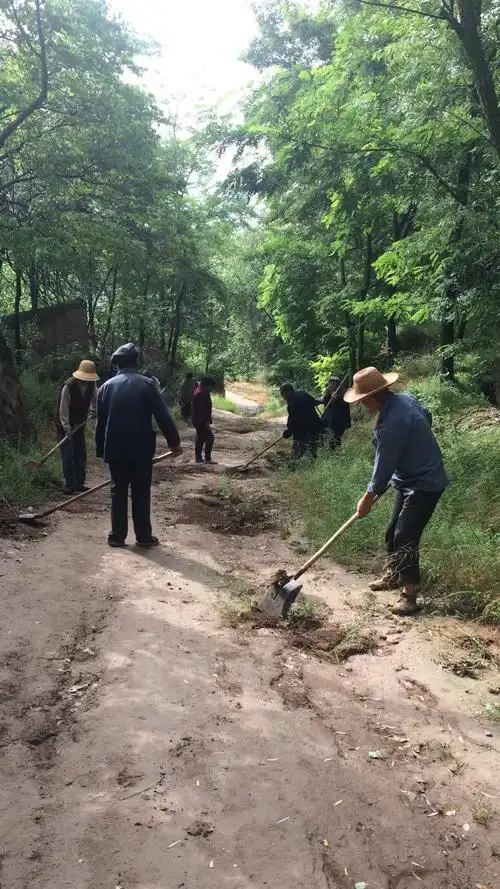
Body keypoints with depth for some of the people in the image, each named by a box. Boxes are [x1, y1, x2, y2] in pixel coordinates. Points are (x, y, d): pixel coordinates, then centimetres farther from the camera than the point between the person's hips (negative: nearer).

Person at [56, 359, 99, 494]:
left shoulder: (91, 384, -7)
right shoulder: (68, 386, -24)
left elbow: (94, 398, 14)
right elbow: (63, 408, -23)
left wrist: (92, 410, -2)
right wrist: (67, 427, -27)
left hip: (79, 425, 6)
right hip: (65, 426, -6)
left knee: (81, 454, 7)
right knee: (68, 455, -7)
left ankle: (79, 483, 15)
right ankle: (69, 485, 1)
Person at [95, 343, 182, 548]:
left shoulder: (106, 387, 5)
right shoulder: (147, 384, -6)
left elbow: (100, 422, 9)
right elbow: (163, 416, -8)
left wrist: (100, 450, 17)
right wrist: (174, 442, 1)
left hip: (115, 449, 3)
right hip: (141, 449, -2)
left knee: (118, 492, 11)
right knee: (141, 493, 5)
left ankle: (117, 536, 14)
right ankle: (144, 537, 11)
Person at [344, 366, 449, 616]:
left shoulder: (392, 423, -30)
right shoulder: (404, 397, -1)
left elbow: (384, 465, -21)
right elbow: (427, 417, 17)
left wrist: (369, 497, -9)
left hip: (424, 484, -10)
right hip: (411, 478, 10)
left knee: (405, 538, -11)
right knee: (392, 532, 18)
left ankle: (409, 594, -2)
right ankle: (393, 575, 36)